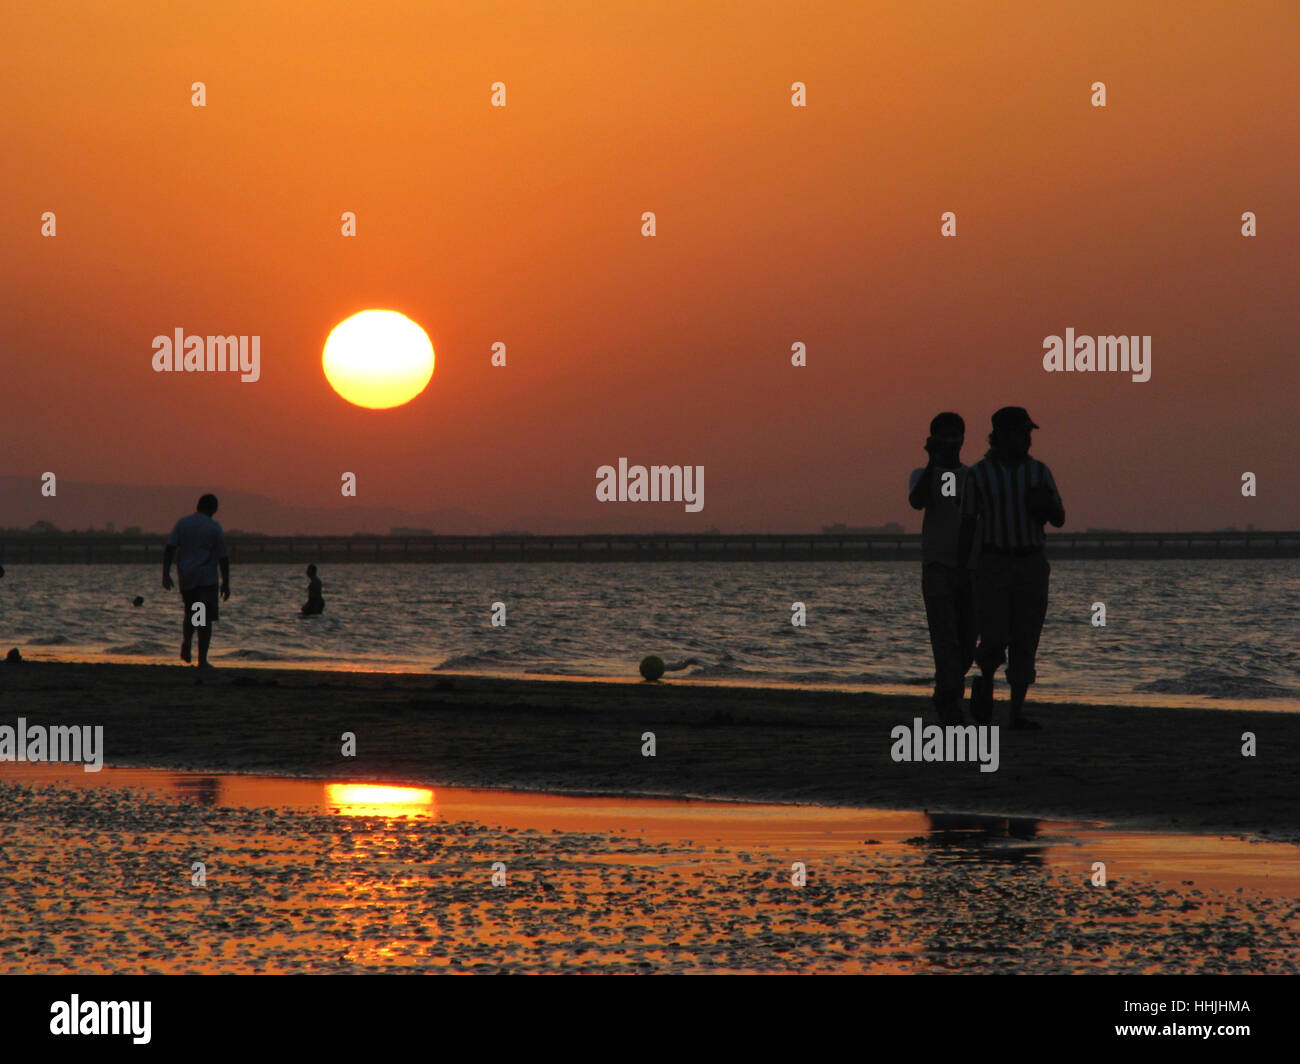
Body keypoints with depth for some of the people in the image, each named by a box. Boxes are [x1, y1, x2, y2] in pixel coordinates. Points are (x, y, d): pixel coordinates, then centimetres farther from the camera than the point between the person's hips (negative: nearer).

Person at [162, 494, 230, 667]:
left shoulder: (182, 523, 4)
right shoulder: (214, 528, -4)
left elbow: (169, 549, -3)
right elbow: (223, 557, -5)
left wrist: (166, 574, -3)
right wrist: (226, 583, 2)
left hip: (186, 577, 3)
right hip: (207, 578, -3)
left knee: (190, 612, 23)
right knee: (205, 619, 0)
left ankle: (186, 641, -3)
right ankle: (202, 659, -4)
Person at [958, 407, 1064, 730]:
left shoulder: (1038, 471, 4)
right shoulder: (979, 474, -2)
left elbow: (1060, 520, 6)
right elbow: (967, 524, 1)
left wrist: (1046, 504, -17)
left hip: (1031, 565, 2)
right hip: (993, 566, -2)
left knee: (1025, 641, -3)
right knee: (995, 640, -12)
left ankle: (1017, 711, 2)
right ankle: (985, 681, 18)